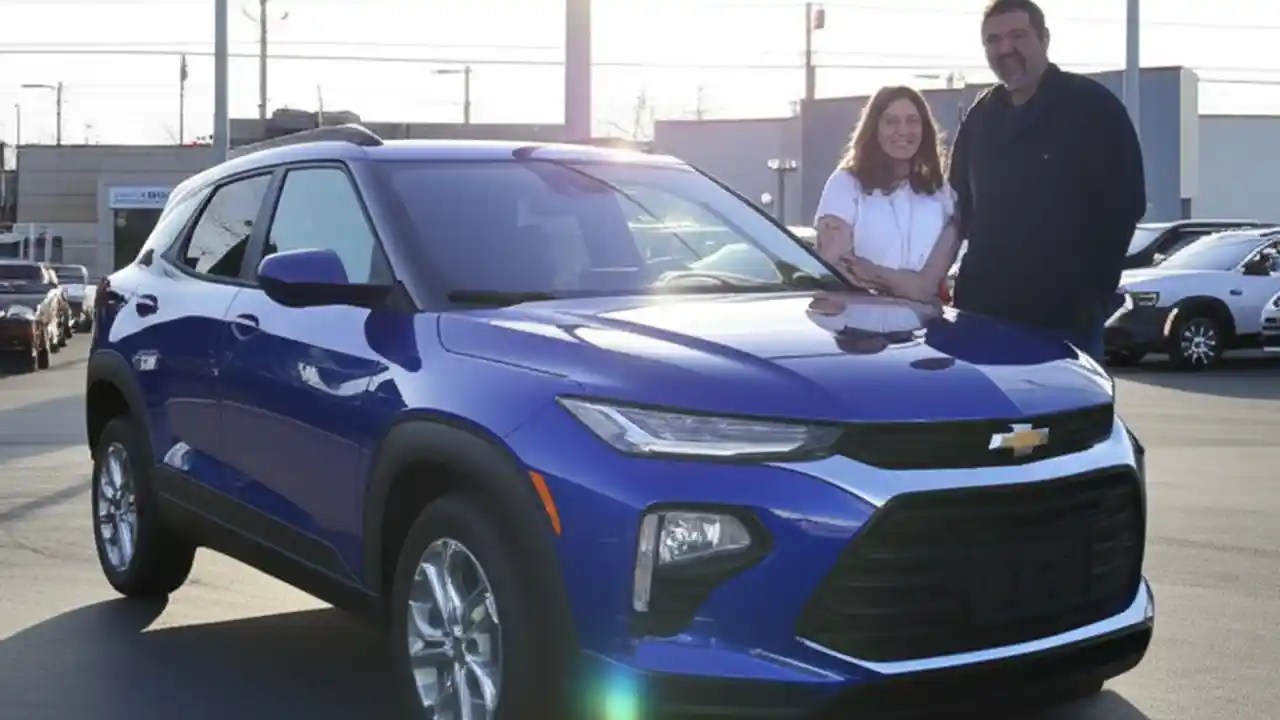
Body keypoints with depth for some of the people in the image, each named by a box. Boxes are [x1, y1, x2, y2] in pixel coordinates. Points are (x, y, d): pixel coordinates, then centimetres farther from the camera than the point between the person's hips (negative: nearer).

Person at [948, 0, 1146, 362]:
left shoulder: (1093, 105, -2)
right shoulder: (980, 117, 15)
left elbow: (1125, 202, -6)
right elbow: (960, 206, 20)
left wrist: (1093, 288, -11)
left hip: (1068, 314, -5)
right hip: (986, 310, 5)